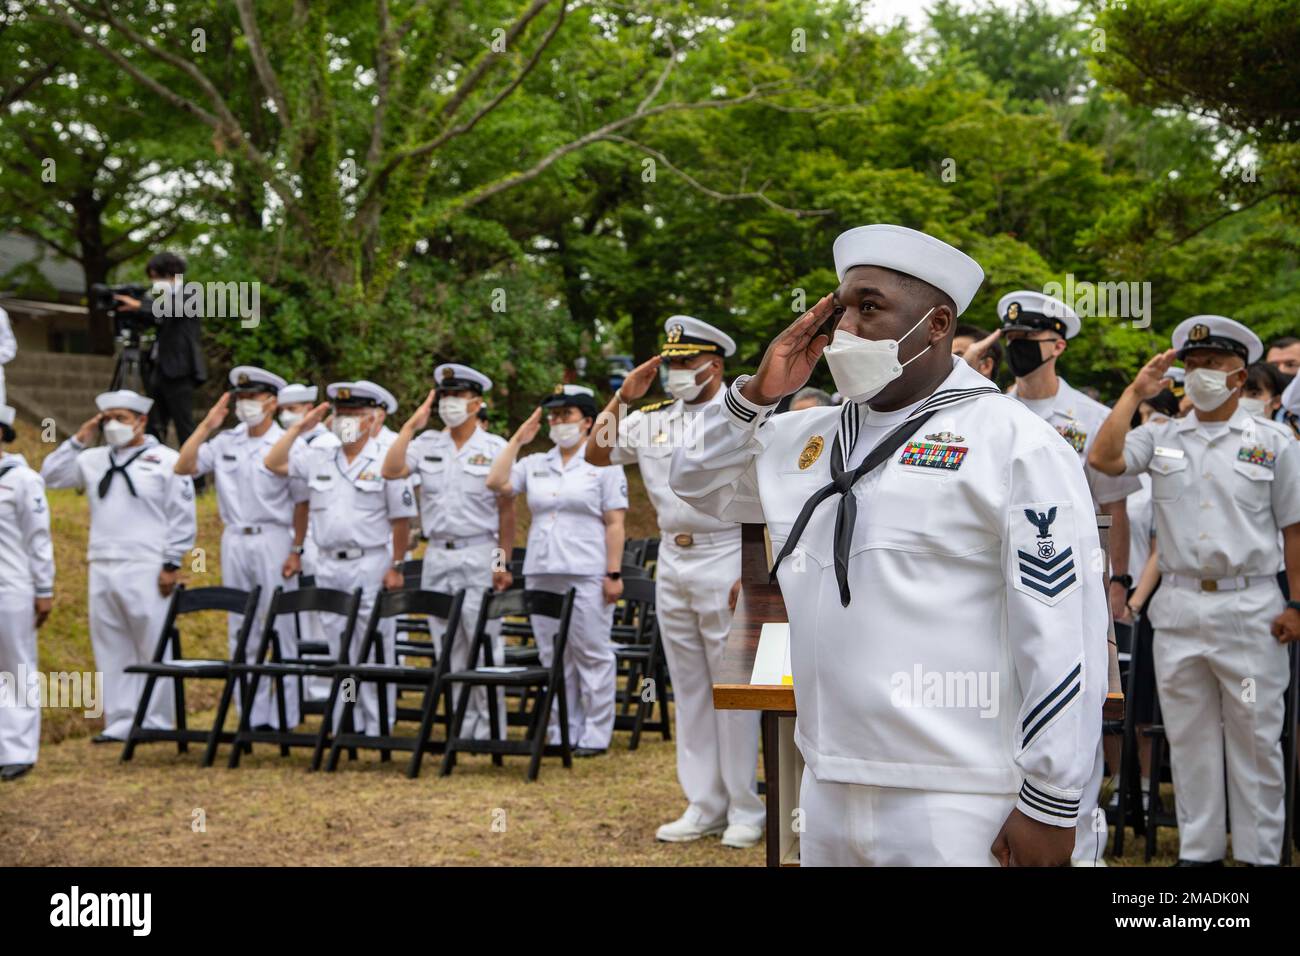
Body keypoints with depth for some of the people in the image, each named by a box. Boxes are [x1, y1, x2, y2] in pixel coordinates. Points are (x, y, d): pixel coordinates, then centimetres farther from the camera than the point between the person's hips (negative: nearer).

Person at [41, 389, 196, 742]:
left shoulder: (166, 461, 1)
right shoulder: (94, 460, 15)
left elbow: (182, 519, -2)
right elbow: (50, 475, 16)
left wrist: (171, 564, -8)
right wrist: (78, 440, 9)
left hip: (146, 572, -5)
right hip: (102, 568, 5)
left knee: (153, 649, -4)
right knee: (111, 650, 6)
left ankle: (157, 722, 2)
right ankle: (120, 722, 11)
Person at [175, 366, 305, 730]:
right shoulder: (226, 442, 9)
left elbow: (304, 503, -4)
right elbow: (184, 466, 2)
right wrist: (207, 424, 0)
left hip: (272, 539, -5)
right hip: (234, 540, 5)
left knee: (280, 631, -3)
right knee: (241, 632, 8)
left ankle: (284, 716, 2)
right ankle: (252, 716, 15)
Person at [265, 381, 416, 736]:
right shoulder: (318, 459, 11)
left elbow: (401, 519, -5)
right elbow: (274, 463, 6)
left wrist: (395, 567, -9)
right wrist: (299, 428, 2)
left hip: (370, 564, -5)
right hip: (329, 566, 5)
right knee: (339, 652, 10)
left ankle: (377, 727, 0)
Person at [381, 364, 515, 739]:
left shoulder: (494, 448, 0)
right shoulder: (428, 444, 8)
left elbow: (506, 509, 0)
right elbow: (391, 470, -7)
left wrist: (503, 562, -6)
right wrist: (412, 424, -5)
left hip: (479, 556, -4)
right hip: (438, 555, 4)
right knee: (450, 648, 7)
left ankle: (490, 730, 1)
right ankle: (462, 725, 14)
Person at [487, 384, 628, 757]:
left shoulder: (604, 464, 2)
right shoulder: (535, 464, 15)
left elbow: (615, 524, -3)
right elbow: (496, 482, 3)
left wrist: (613, 573, -11)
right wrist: (517, 440, 5)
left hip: (586, 573, -5)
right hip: (542, 573, 5)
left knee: (592, 654, -3)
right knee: (554, 658, 7)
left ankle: (595, 735, 1)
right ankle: (562, 733, 13)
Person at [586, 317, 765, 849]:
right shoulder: (653, 419, 10)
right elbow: (596, 455, 13)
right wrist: (622, 398, 1)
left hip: (726, 562, -6)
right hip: (672, 565, 7)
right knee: (688, 690, 10)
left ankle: (744, 810, 5)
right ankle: (703, 806, 17)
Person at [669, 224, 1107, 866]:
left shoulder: (1012, 442, -8)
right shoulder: (812, 439, 13)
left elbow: (1062, 635, -12)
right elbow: (697, 481, 25)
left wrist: (1051, 806, -14)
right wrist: (757, 392, 8)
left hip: (956, 807, -6)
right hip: (826, 790, 6)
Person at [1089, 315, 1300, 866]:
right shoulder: (1162, 438, 9)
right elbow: (1102, 459, -8)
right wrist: (1135, 392, -3)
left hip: (1250, 607, -3)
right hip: (1179, 607, 3)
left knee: (1255, 737, 1)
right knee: (1189, 737, 9)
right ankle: (1199, 851, 18)